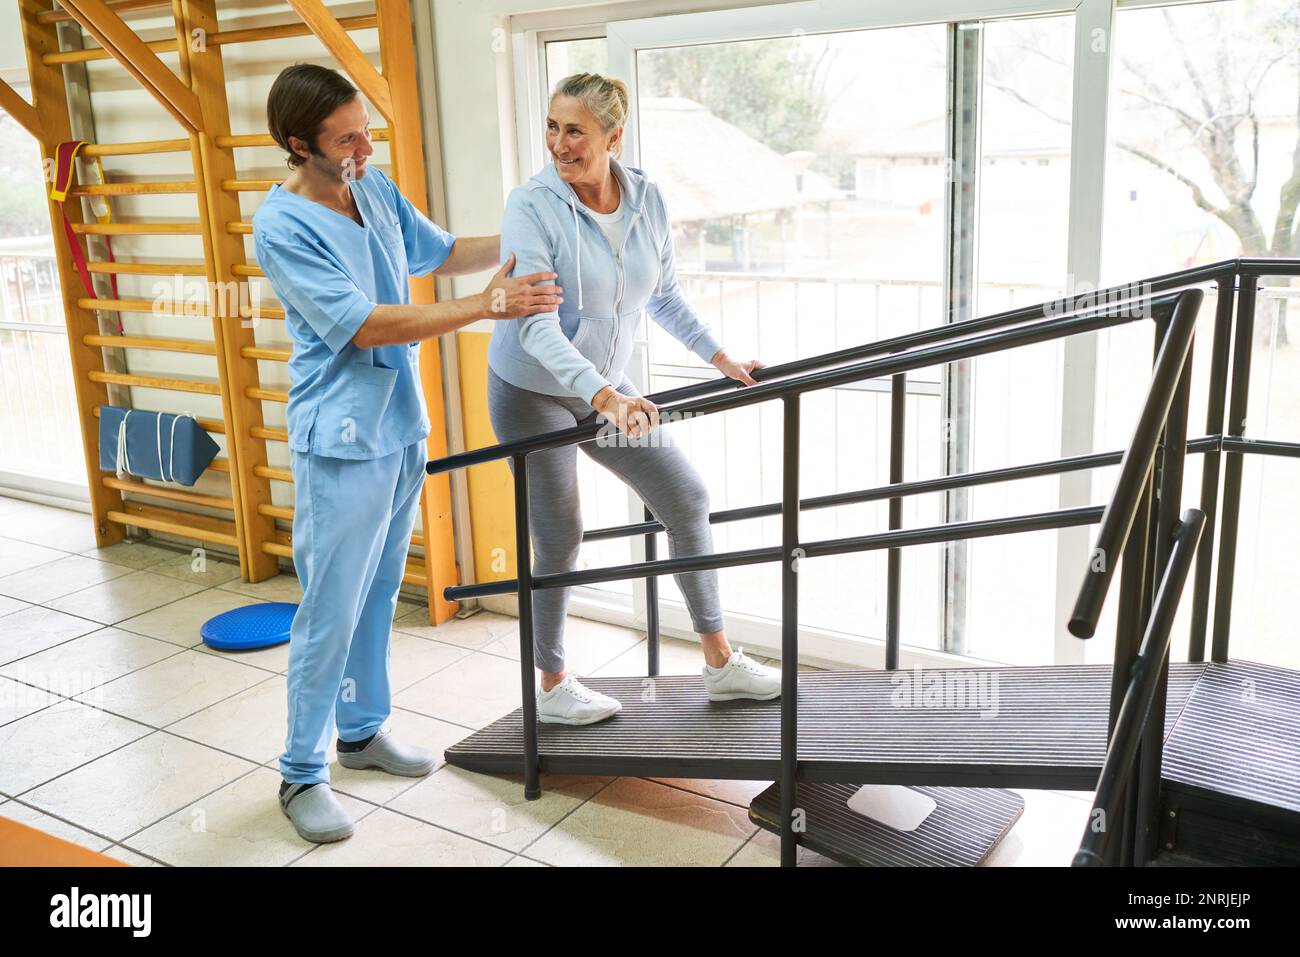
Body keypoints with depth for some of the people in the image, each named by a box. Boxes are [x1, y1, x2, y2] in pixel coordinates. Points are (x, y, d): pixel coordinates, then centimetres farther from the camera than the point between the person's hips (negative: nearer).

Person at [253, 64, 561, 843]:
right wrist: (489, 304, -24)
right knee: (331, 613, -1)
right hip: (342, 441, -7)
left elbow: (439, 253, 21)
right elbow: (365, 325, -23)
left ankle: (362, 729, 34)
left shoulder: (374, 187, 6)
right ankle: (303, 773, 14)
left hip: (403, 425, 7)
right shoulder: (282, 227, -17)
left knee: (379, 595, 17)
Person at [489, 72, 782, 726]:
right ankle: (552, 691, 23)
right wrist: (602, 396, -41)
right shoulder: (532, 207, -21)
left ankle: (720, 663, 18)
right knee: (560, 540, 2)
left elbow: (663, 296, 10)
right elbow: (536, 325, -29)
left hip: (604, 388, 6)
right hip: (533, 393, -5)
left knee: (687, 499, 4)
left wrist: (721, 358, 8)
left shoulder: (646, 199, -4)